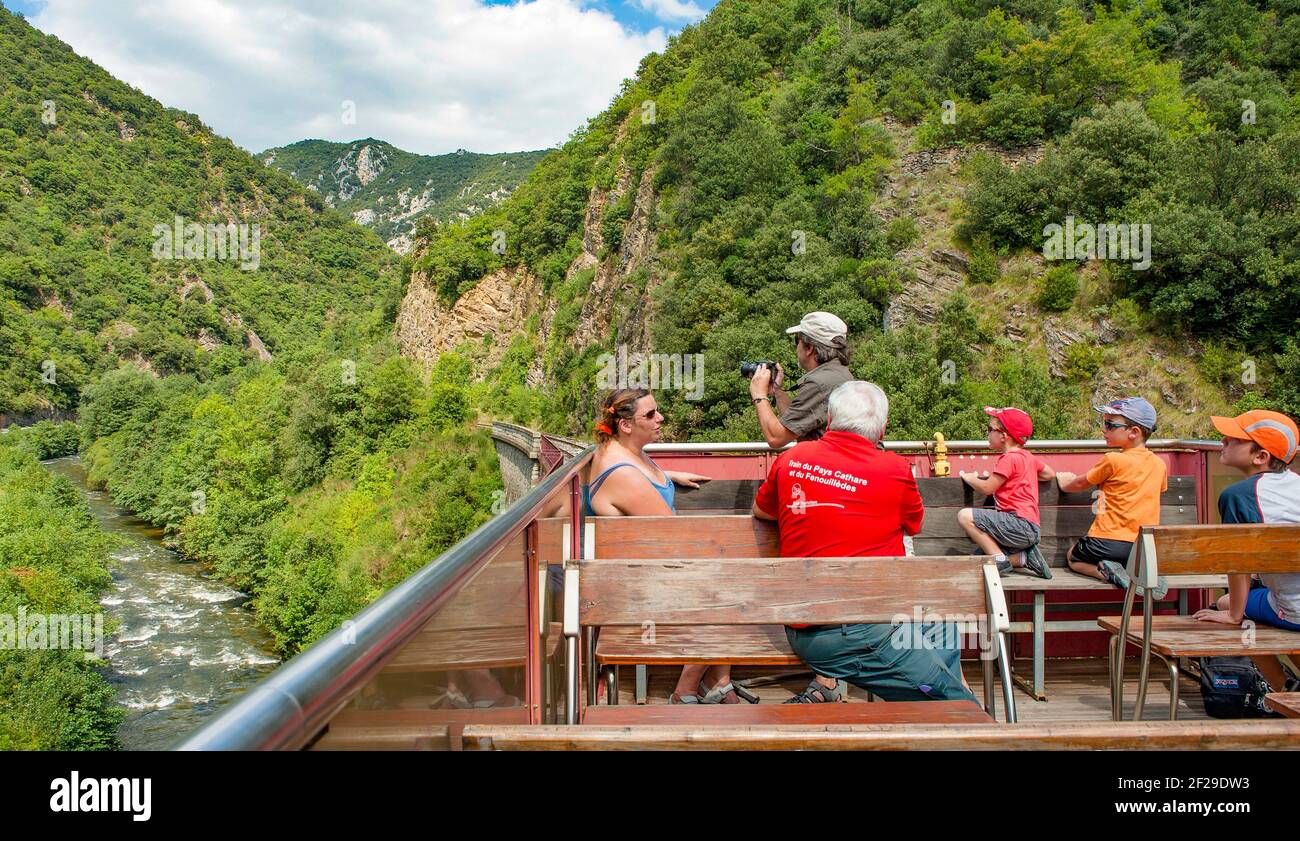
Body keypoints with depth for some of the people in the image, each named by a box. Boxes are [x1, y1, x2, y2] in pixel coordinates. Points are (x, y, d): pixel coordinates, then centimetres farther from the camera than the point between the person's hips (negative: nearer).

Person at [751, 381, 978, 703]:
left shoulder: (791, 459, 5)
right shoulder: (894, 469, -6)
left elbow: (759, 511, 23)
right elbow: (914, 523, 14)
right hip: (854, 634, -7)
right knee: (960, 709, 1)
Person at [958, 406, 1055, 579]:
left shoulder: (1009, 458, -11)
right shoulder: (1028, 456, 17)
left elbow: (986, 488, -13)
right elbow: (1050, 474, 32)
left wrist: (968, 478, 6)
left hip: (1020, 524, -10)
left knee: (965, 516, -19)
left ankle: (999, 559, -15)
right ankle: (1025, 557, 2)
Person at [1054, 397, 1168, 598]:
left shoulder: (1114, 460, -11)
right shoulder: (1159, 464, 6)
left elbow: (1079, 485, 4)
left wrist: (1063, 482, 28)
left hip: (1109, 542, -5)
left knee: (1073, 557, 23)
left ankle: (1106, 571, -8)